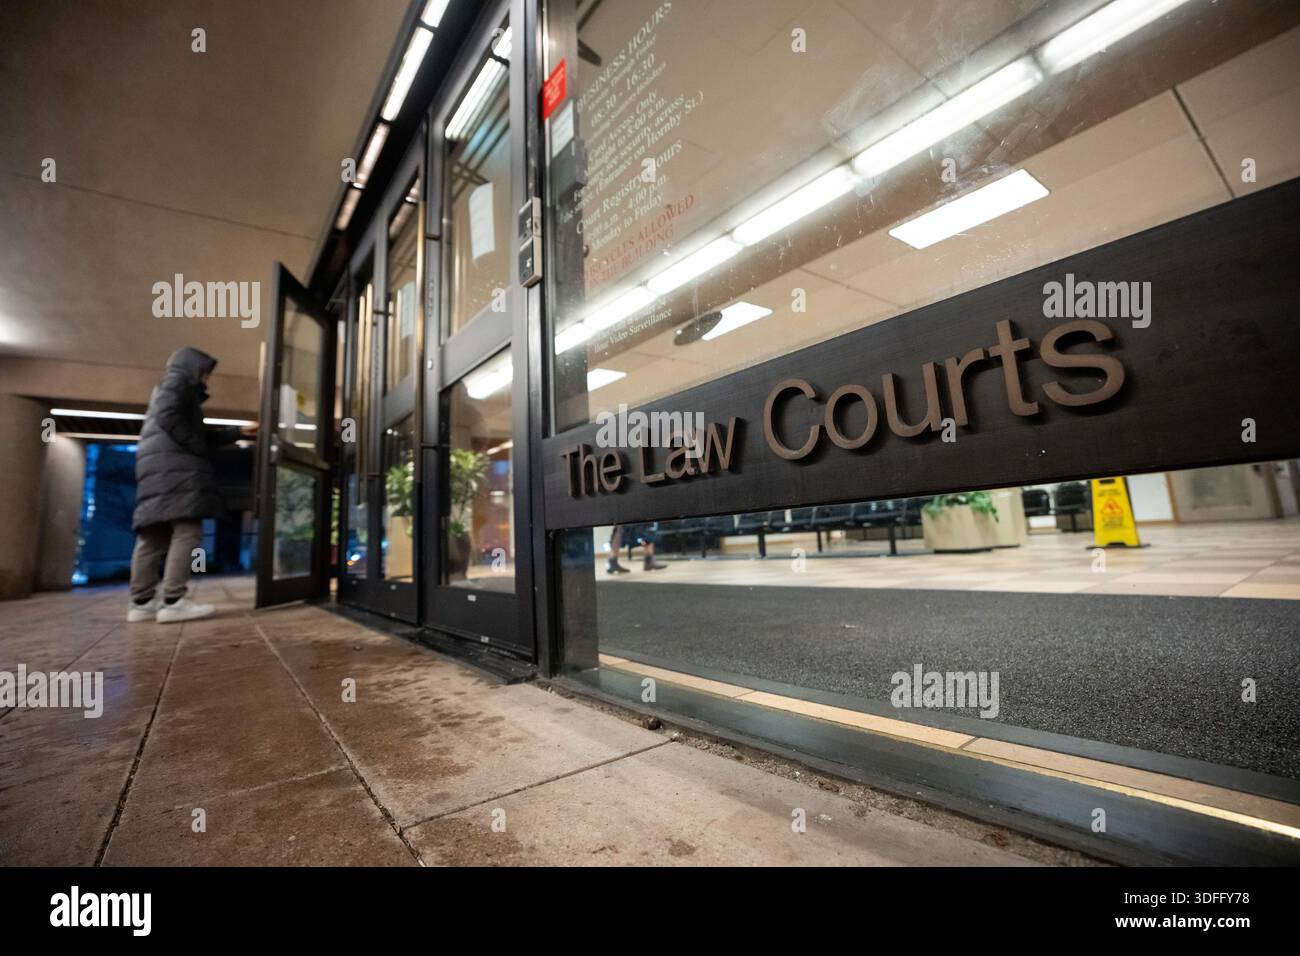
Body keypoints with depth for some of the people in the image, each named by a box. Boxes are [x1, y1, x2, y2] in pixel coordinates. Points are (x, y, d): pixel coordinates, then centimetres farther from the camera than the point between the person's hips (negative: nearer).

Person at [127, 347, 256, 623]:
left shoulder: (175, 389, 32)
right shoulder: (178, 379, 3)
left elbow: (203, 434, 31)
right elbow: (168, 416, -15)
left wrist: (239, 431, 31)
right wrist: (196, 447, -11)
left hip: (161, 466, 11)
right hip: (175, 464, -11)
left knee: (154, 535, 5)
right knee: (187, 531, -16)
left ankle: (142, 601, 5)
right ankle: (173, 601, -21)